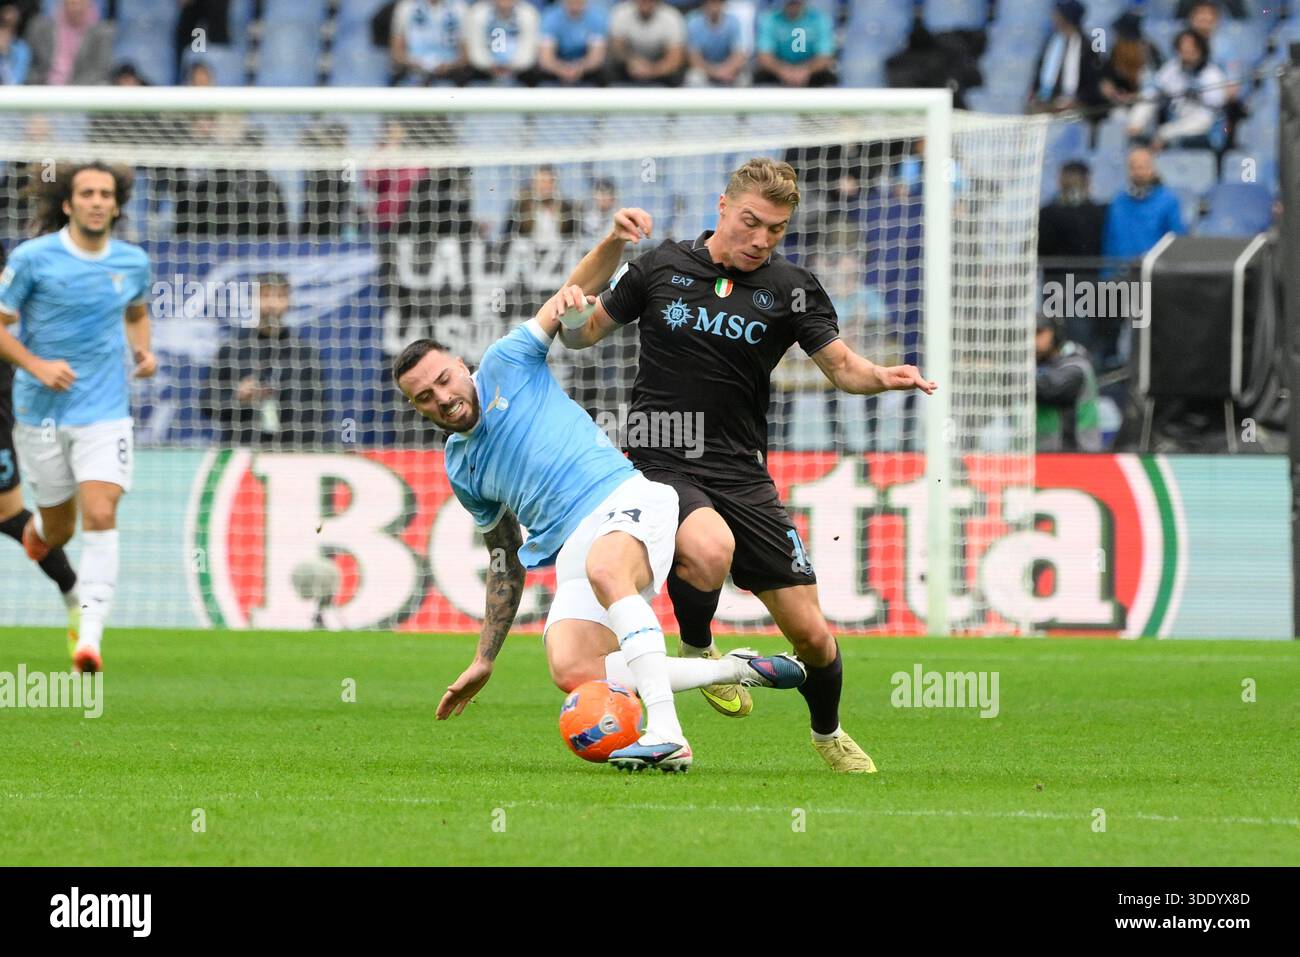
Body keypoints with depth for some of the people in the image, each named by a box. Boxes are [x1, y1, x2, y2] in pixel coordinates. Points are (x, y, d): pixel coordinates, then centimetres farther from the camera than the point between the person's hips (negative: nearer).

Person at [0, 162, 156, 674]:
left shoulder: (133, 262, 2)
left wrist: (143, 350, 2)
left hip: (105, 413, 1)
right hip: (41, 414, -1)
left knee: (100, 517, -17)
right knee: (58, 531, 10)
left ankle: (90, 638, -18)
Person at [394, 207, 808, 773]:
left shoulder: (506, 365, 11)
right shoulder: (460, 468, 24)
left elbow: (586, 284, 8)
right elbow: (505, 559, 31)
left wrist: (613, 241, -14)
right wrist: (484, 660, 29)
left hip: (625, 498, -5)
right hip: (572, 547, 5)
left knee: (603, 568, -40)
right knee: (571, 671, -24)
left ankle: (666, 733, -50)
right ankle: (736, 672, -13)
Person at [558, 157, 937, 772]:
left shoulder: (790, 288, 2)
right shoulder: (659, 268, 2)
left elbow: (842, 366, 1)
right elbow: (582, 333, 12)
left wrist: (883, 376, -21)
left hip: (741, 474, 2)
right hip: (661, 463, -2)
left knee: (810, 633, -2)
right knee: (711, 552, -37)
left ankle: (828, 733, 31)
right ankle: (696, 647, -2)